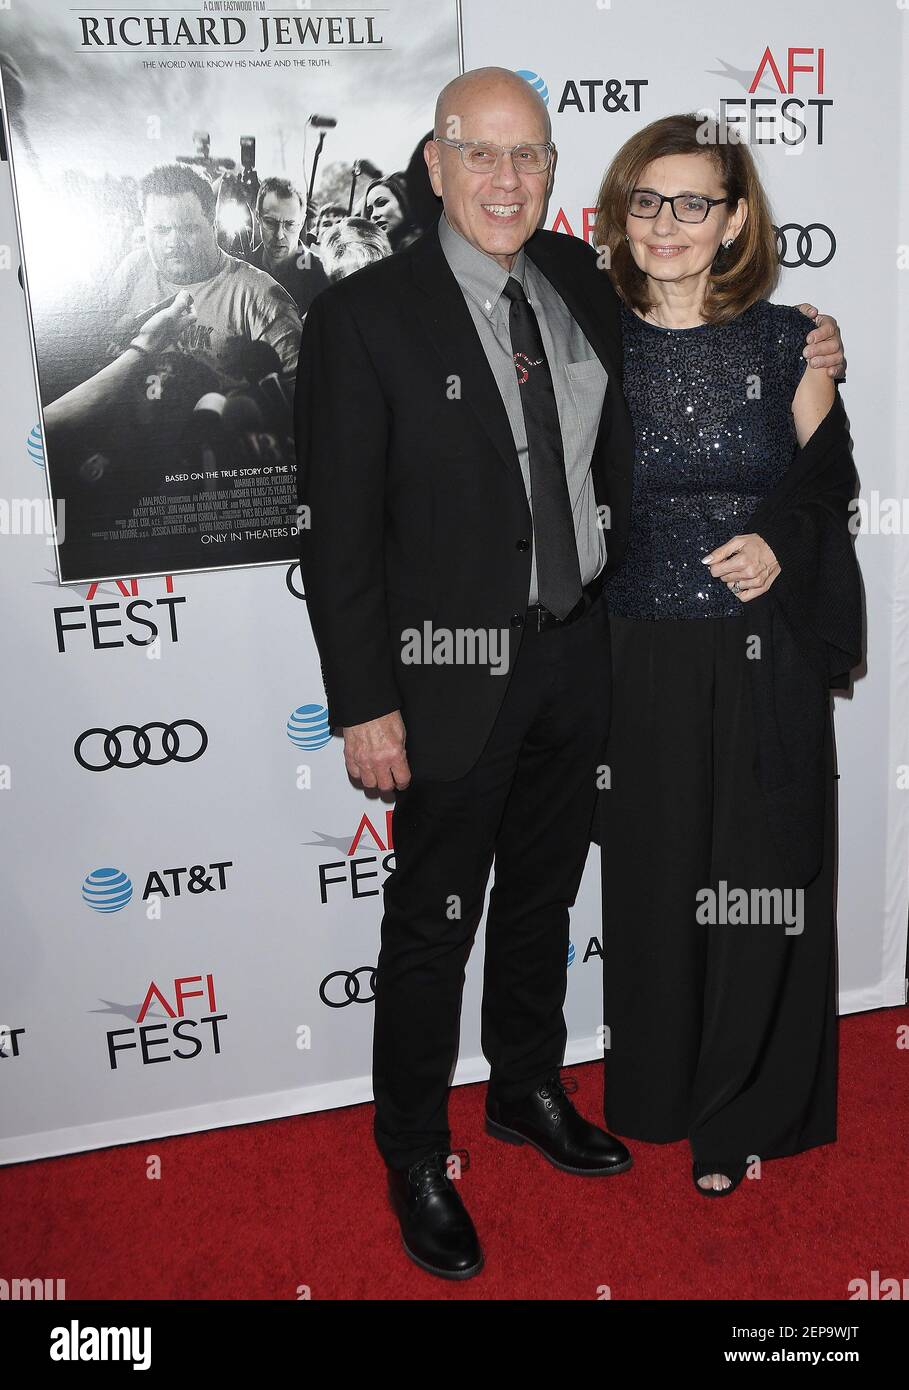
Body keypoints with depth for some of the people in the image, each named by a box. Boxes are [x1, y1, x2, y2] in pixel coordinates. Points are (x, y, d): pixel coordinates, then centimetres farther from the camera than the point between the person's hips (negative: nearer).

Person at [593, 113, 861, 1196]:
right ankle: (658, 1094, 36)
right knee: (651, 878, 12)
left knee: (757, 885, 7)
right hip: (640, 661, 1)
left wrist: (780, 546, -10)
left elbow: (830, 487, 7)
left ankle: (746, 1115, 30)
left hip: (763, 663, 0)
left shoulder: (789, 343, 0)